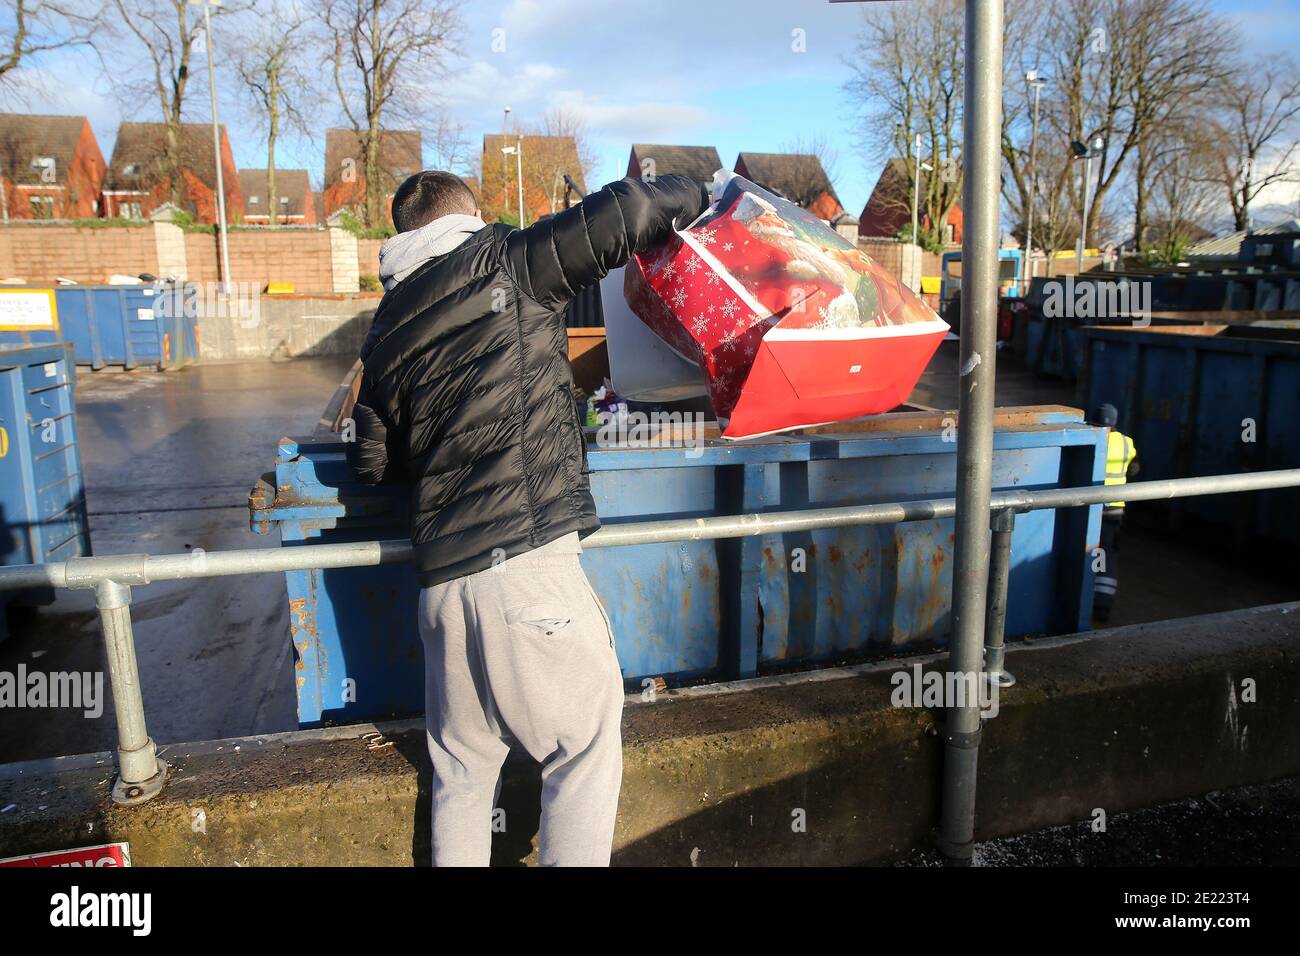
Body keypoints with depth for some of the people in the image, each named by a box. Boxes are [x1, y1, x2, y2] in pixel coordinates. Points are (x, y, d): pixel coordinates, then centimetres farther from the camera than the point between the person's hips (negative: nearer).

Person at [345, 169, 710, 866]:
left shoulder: (385, 332, 17)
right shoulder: (500, 264, 2)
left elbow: (373, 460, 21)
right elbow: (619, 213, -5)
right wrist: (691, 196, 13)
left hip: (440, 580, 7)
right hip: (525, 563, -6)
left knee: (462, 769, 19)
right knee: (586, 746, 7)